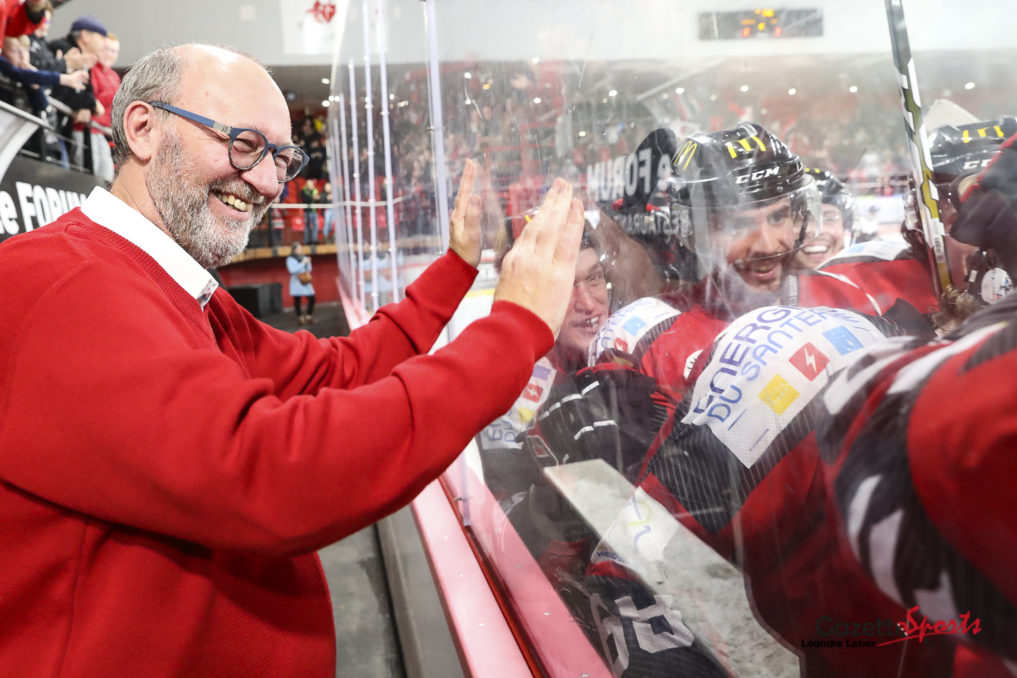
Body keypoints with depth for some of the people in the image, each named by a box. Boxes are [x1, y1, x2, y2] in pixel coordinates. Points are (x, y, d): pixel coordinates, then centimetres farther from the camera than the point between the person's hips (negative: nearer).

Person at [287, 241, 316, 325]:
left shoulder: (304, 257, 10)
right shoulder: (290, 259, -5)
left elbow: (309, 269, 16)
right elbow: (292, 270, -18)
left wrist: (308, 262, -3)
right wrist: (303, 263, -17)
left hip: (306, 281, 5)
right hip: (296, 282, -5)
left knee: (312, 299, 2)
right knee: (297, 300, -2)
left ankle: (309, 316, 16)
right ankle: (300, 318, 9)